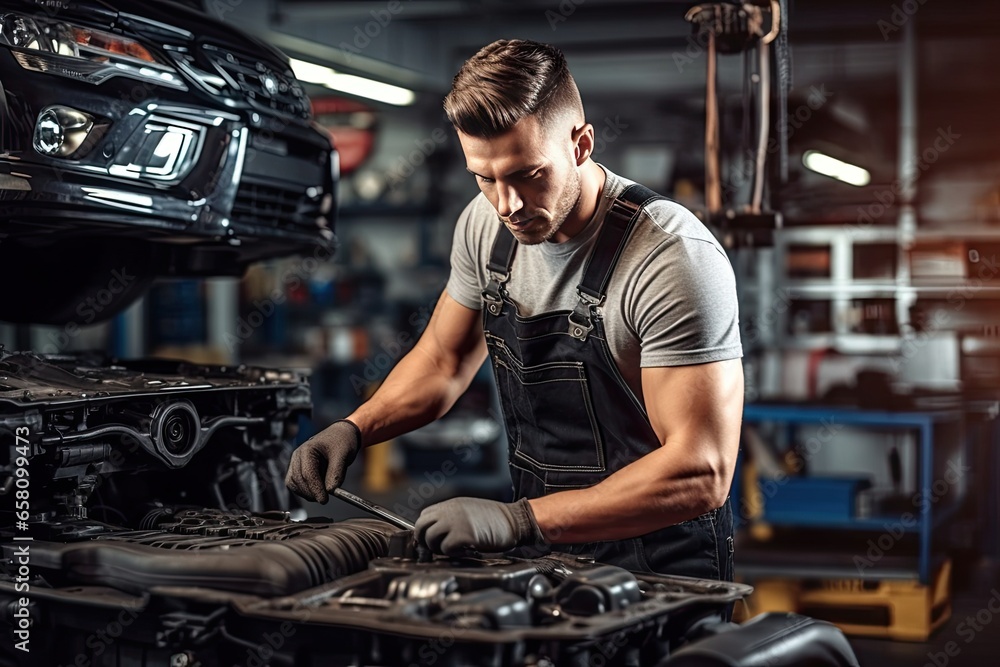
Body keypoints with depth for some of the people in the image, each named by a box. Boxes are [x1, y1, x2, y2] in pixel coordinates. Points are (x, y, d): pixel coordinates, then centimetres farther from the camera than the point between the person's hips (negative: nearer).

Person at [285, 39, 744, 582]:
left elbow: (701, 475, -27)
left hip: (660, 575, -5)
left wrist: (520, 519, -32)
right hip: (542, 556, 6)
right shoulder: (486, 223, 0)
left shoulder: (675, 259, -23)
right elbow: (444, 359, 17)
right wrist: (353, 429, -1)